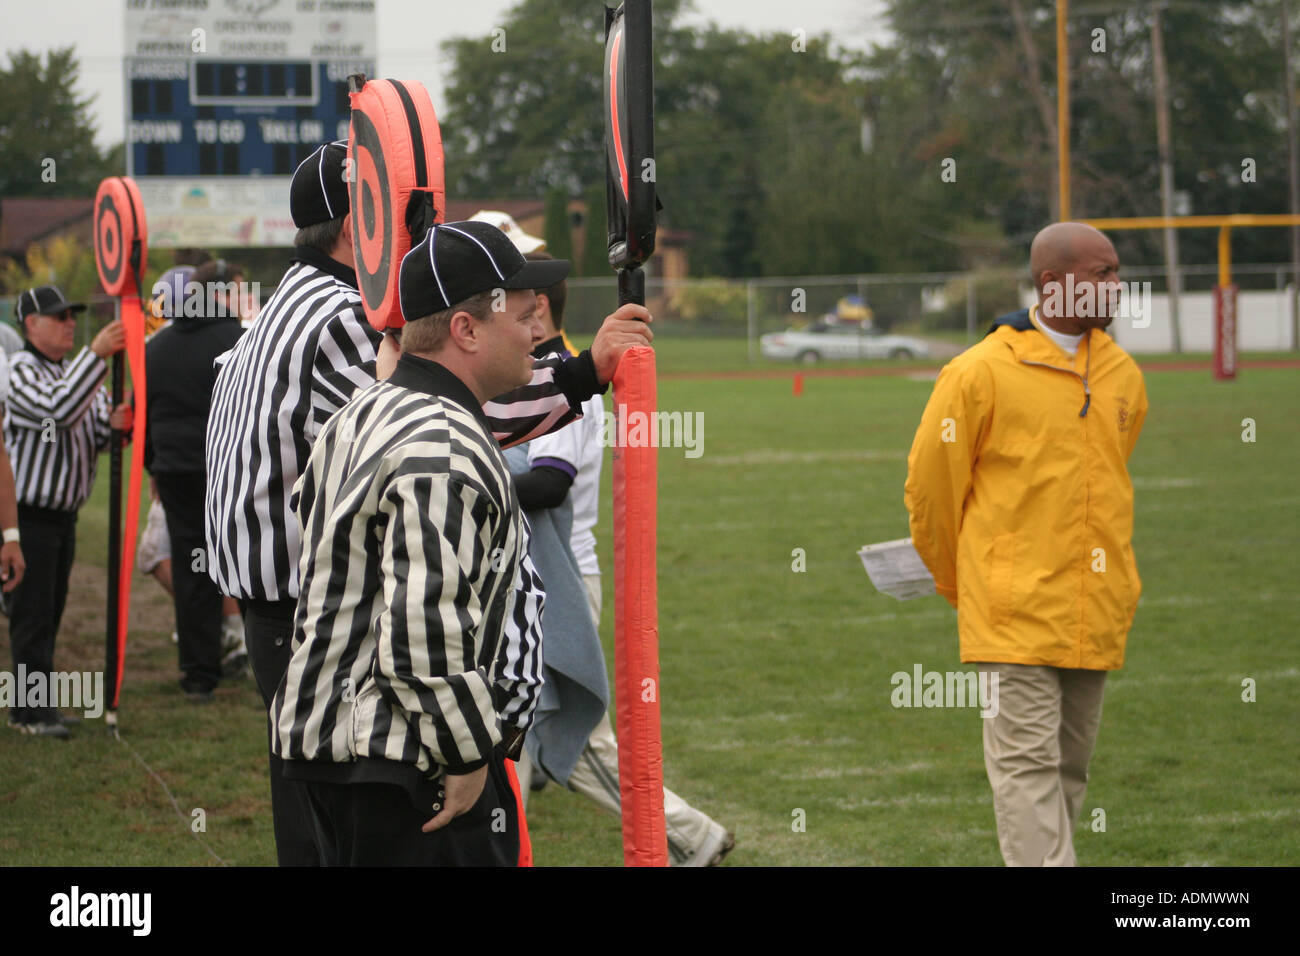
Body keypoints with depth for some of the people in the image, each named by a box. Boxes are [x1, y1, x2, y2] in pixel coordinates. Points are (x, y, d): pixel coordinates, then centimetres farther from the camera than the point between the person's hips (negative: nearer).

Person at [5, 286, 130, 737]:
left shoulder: (74, 369, 14)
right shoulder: (20, 372, -12)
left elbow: (89, 437, 12)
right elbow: (60, 408, -30)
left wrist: (112, 424, -11)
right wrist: (97, 354, -33)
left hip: (64, 512, 8)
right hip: (29, 512, -8)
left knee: (51, 611, 12)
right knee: (32, 613, -6)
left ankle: (37, 707, 19)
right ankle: (32, 710, -4)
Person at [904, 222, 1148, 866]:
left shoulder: (1122, 375, 9)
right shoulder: (981, 372, -9)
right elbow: (928, 484, 0)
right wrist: (959, 586, 12)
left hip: (1096, 616, 6)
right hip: (1015, 618, -6)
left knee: (1070, 765, 11)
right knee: (1028, 765, -8)